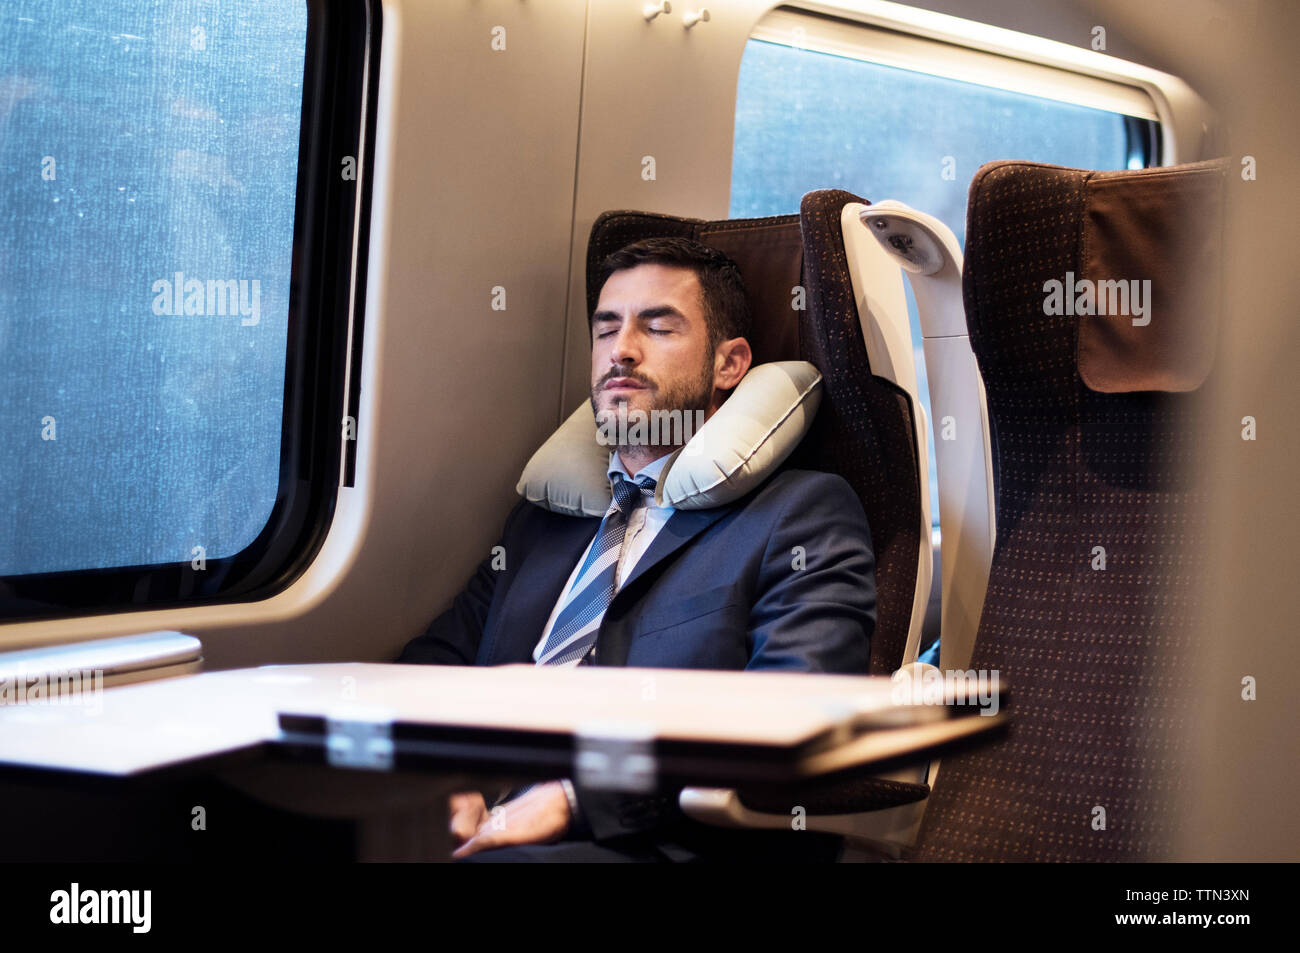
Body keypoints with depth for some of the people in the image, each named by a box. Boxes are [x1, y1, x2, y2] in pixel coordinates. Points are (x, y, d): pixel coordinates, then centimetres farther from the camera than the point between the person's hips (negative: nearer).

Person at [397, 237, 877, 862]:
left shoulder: (805, 513, 5)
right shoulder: (542, 519, 27)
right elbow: (437, 659, 20)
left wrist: (576, 800, -20)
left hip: (657, 846, -6)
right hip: (489, 824, 6)